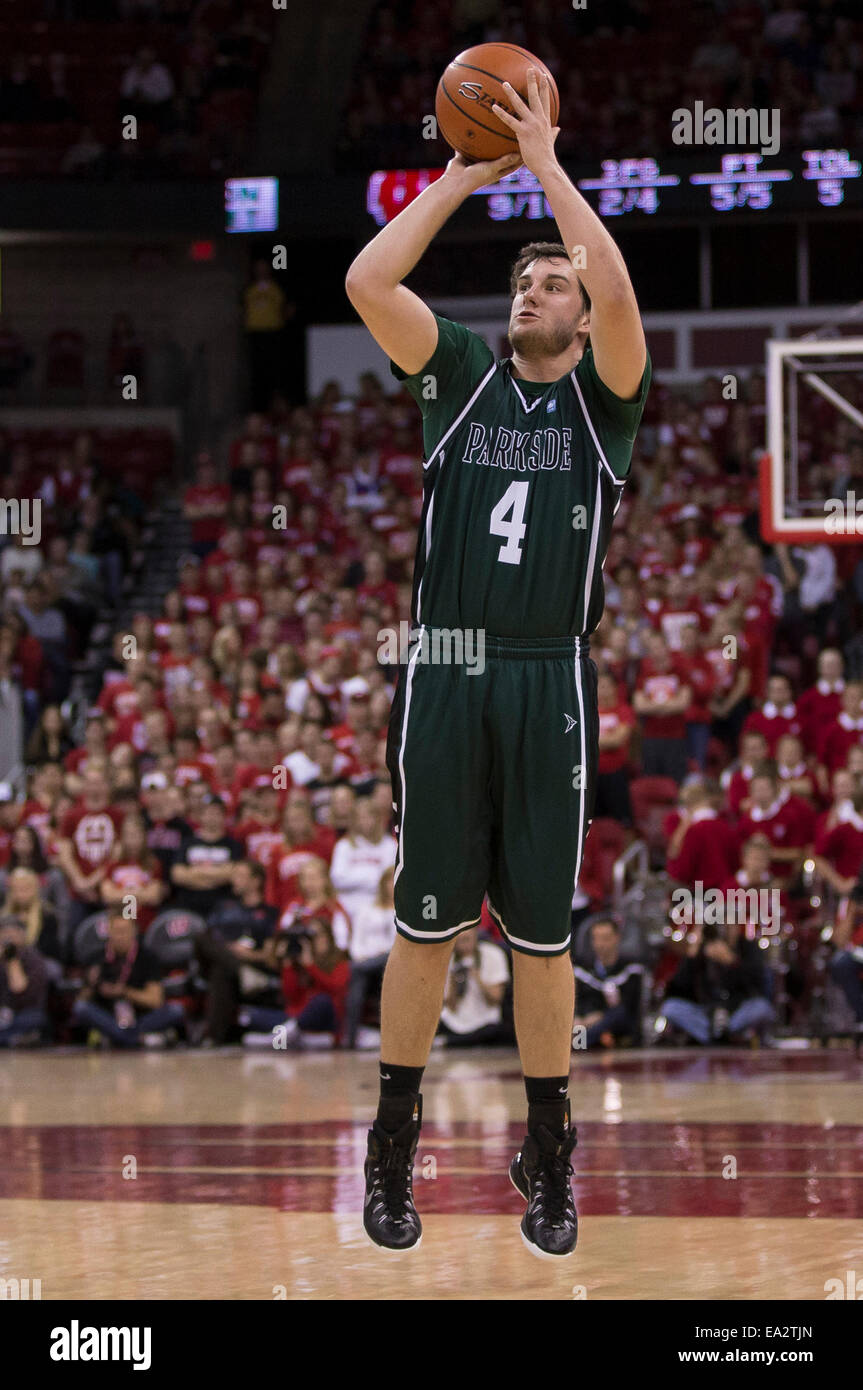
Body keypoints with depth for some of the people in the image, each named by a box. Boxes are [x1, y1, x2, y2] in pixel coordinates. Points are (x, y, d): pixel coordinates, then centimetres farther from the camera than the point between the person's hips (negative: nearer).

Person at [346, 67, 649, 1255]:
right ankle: (394, 1144, 13)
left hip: (549, 683, -1)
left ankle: (548, 1156, 15)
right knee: (426, 920, 4)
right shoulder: (462, 376, 9)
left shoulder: (602, 397, 4)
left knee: (541, 931, 5)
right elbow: (366, 282, -5)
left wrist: (547, 166, -12)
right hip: (444, 672, 1)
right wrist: (459, 178, -3)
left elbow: (619, 291, -16)